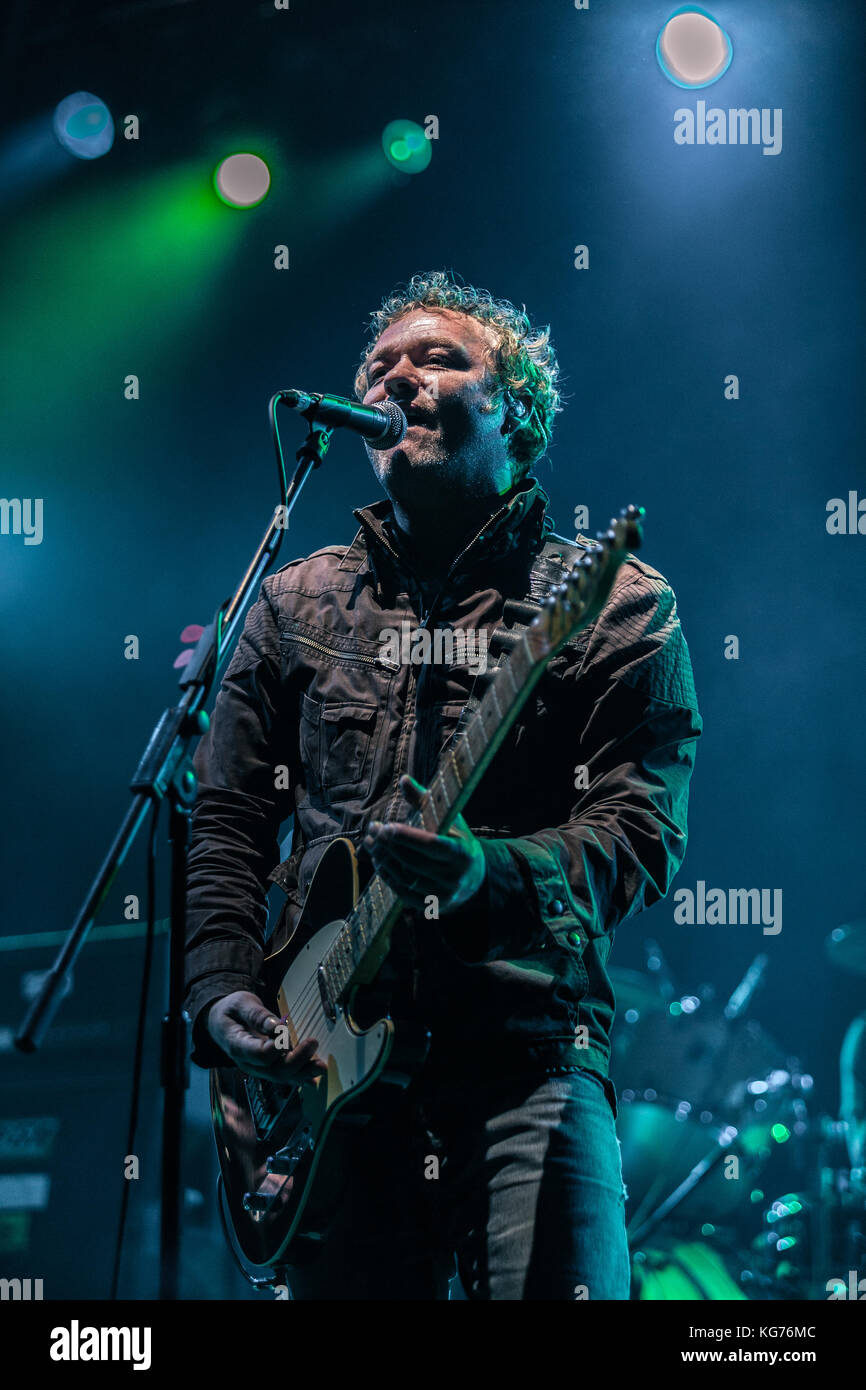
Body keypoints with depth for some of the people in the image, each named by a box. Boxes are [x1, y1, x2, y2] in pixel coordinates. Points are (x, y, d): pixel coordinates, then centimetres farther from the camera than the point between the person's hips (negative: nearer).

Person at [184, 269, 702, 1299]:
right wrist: (222, 995, 0)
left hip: (528, 1060, -3)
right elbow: (227, 823, 16)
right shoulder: (294, 607, 17)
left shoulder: (616, 605, 4)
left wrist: (490, 872, -24)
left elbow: (641, 834, -5)